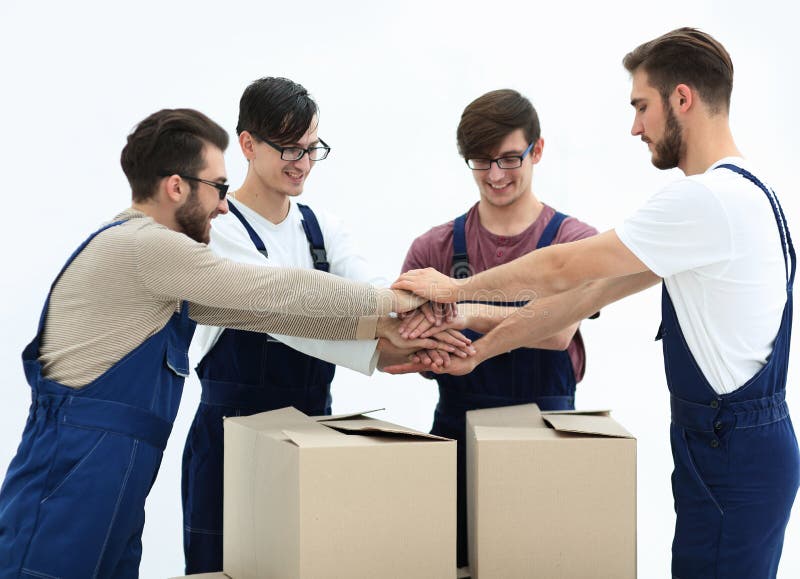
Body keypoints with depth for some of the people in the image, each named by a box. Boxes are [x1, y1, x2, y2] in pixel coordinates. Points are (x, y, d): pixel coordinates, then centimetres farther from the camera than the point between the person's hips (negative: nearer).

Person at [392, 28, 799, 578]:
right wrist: (477, 351, 13)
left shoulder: (708, 199, -19)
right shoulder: (743, 191, 15)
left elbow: (563, 269, -12)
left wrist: (455, 288, 3)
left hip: (731, 451, -10)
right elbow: (592, 290, 14)